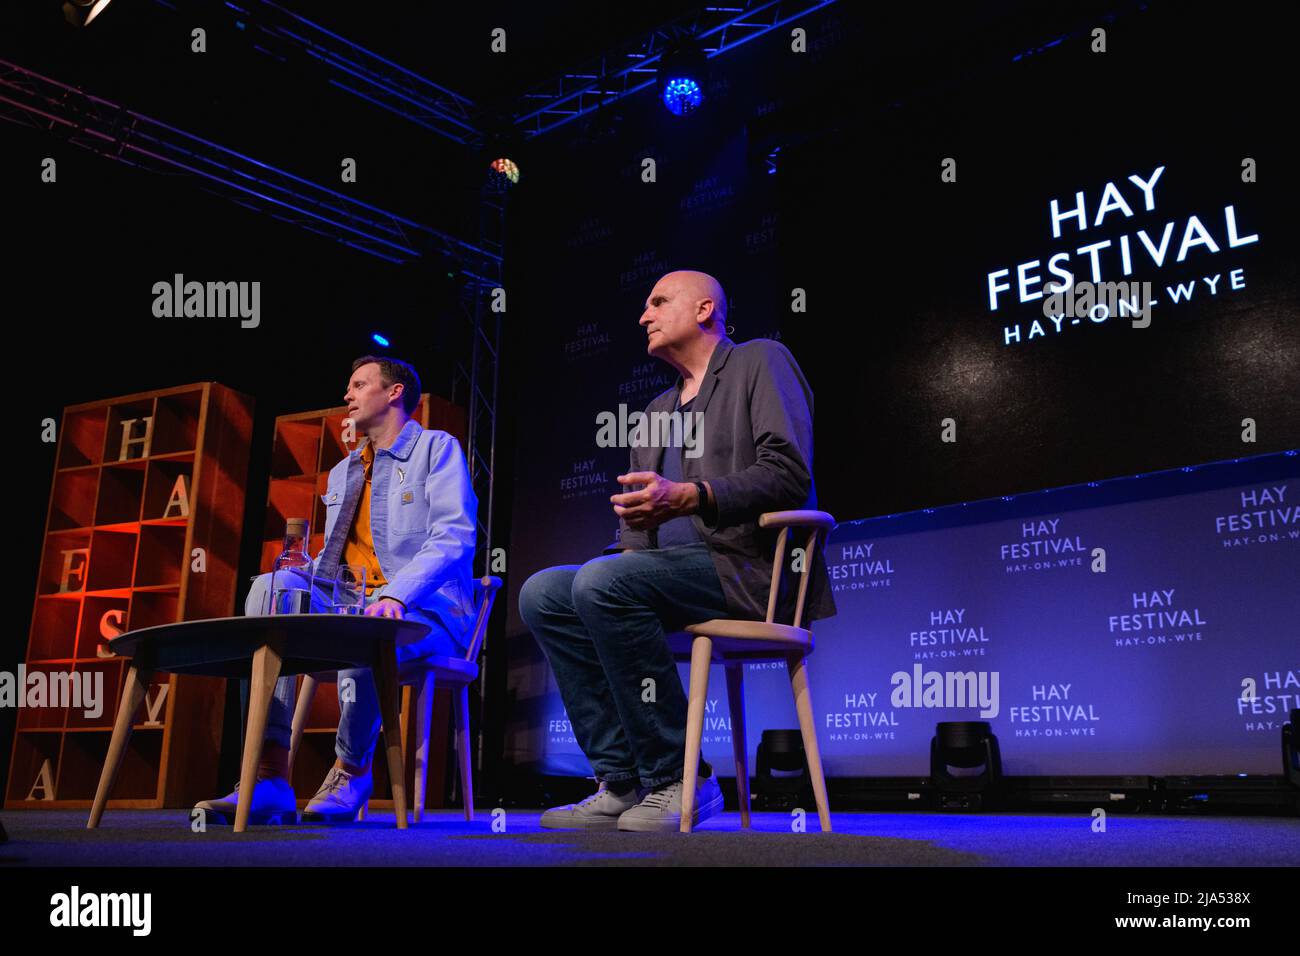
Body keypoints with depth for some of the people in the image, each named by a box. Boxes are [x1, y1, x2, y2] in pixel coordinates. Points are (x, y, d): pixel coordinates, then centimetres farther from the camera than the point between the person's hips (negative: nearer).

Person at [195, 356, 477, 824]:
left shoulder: (437, 448, 2)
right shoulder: (341, 473, 26)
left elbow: (454, 538, -12)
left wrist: (395, 595, -28)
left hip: (424, 612, -6)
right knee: (269, 588, -21)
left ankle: (352, 770, -9)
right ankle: (269, 780, -27)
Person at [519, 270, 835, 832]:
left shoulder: (760, 361, 3)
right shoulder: (657, 411, 26)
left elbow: (789, 474, -12)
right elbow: (641, 515, 23)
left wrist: (689, 497, -24)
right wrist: (628, 549, -1)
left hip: (749, 567, -8)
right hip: (672, 568, 8)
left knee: (602, 583, -29)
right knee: (542, 594, -8)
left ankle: (679, 781, -18)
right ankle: (622, 783, -11)